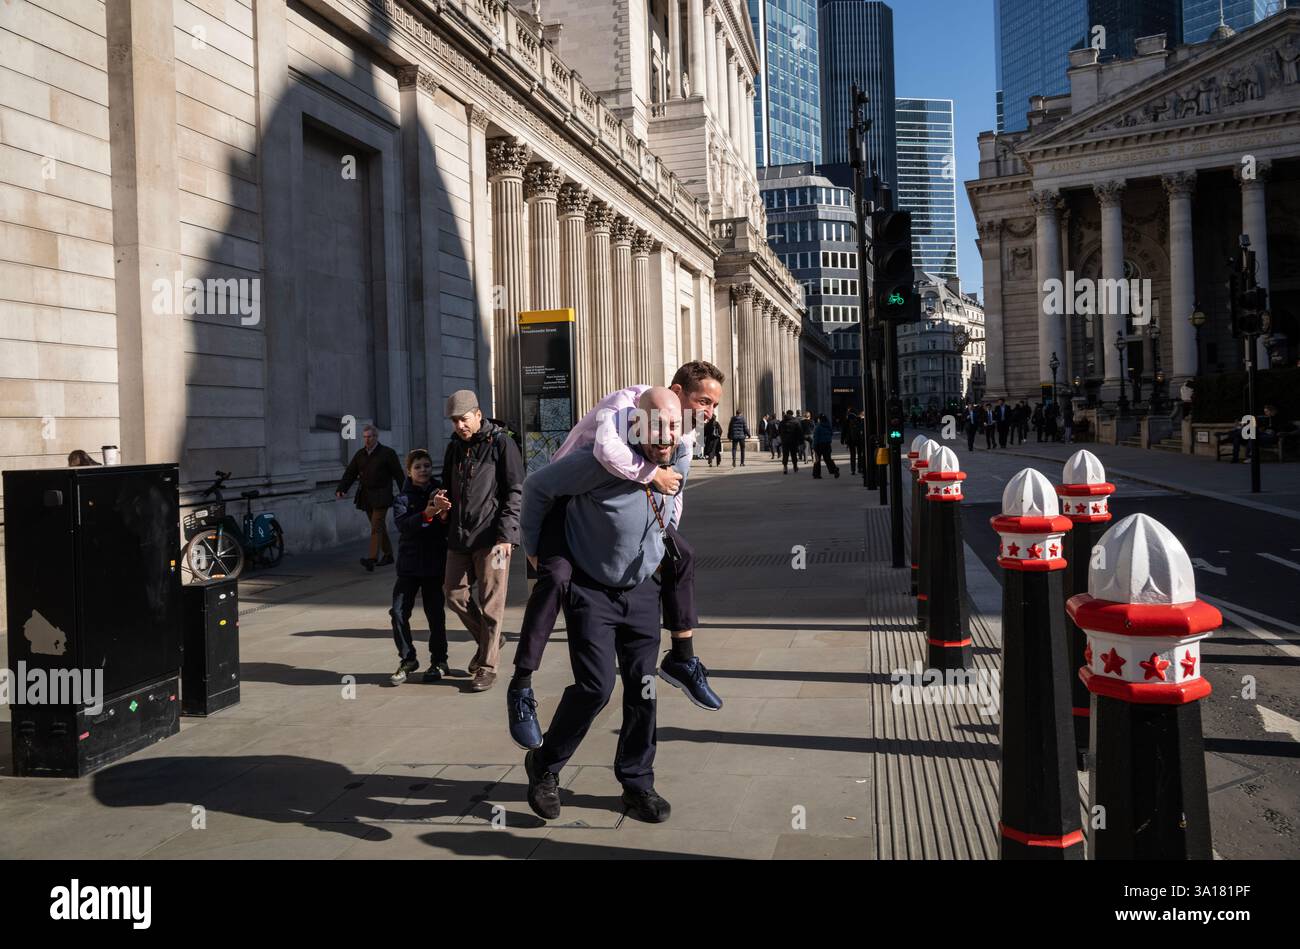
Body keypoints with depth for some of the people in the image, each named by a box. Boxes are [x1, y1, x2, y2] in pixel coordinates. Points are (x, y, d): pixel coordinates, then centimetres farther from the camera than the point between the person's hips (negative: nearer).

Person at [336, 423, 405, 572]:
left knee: (376, 527, -13)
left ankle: (372, 559, -21)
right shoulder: (360, 454, 11)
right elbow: (350, 473, 7)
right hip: (365, 497, 6)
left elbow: (399, 474, -3)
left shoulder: (387, 453, -4)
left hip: (381, 496, -6)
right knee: (379, 526, 14)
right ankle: (388, 555, 25)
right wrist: (341, 489, -7)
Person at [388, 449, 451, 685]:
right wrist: (427, 514, -33)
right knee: (399, 612, -4)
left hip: (435, 563, 0)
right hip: (409, 563, 0)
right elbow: (402, 524, -18)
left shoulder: (440, 493, 3)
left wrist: (443, 513, -25)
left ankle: (439, 661, 15)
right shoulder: (403, 498, 1)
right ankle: (407, 659, 13)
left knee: (435, 613, 2)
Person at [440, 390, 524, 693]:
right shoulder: (455, 446, 14)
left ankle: (488, 666, 8)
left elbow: (515, 492, -9)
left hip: (491, 537, -7)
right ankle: (488, 639, 31)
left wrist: (505, 534, -16)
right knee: (454, 593, 10)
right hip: (459, 537, 7)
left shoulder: (501, 443, -6)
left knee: (490, 603, -2)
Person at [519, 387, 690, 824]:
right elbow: (538, 486, -14)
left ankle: (637, 783, 24)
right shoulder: (603, 460, -27)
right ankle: (545, 764, 14)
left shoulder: (680, 460, -8)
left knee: (642, 688, 7)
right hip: (590, 589, -5)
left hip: (641, 590, 5)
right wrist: (535, 550, -5)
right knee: (596, 685, -12)